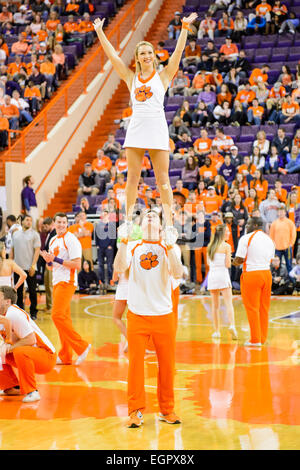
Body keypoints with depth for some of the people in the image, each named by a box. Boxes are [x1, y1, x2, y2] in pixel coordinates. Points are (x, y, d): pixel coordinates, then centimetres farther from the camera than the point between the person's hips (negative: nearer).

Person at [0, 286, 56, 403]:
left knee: (20, 352, -38)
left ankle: (31, 392, -24)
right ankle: (12, 388, 18)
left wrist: (10, 348, -22)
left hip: (46, 356, -10)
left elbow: (31, 340, -25)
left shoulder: (14, 314, -21)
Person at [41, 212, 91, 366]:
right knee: (63, 317, 9)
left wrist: (57, 259, -19)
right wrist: (48, 261, -1)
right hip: (57, 282, 9)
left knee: (58, 315, -17)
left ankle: (82, 346, -10)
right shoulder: (53, 240, 17)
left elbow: (77, 264, -15)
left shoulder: (70, 239, -9)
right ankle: (65, 356, 11)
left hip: (67, 282, -9)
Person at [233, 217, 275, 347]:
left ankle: (255, 340, 3)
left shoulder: (246, 238, -9)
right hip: (266, 273, 6)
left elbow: (239, 259, -12)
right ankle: (262, 338, 18)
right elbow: (270, 259, 16)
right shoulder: (269, 240, 12)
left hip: (251, 275, -6)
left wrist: (235, 263, 9)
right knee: (264, 308, 12)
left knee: (252, 308, 1)